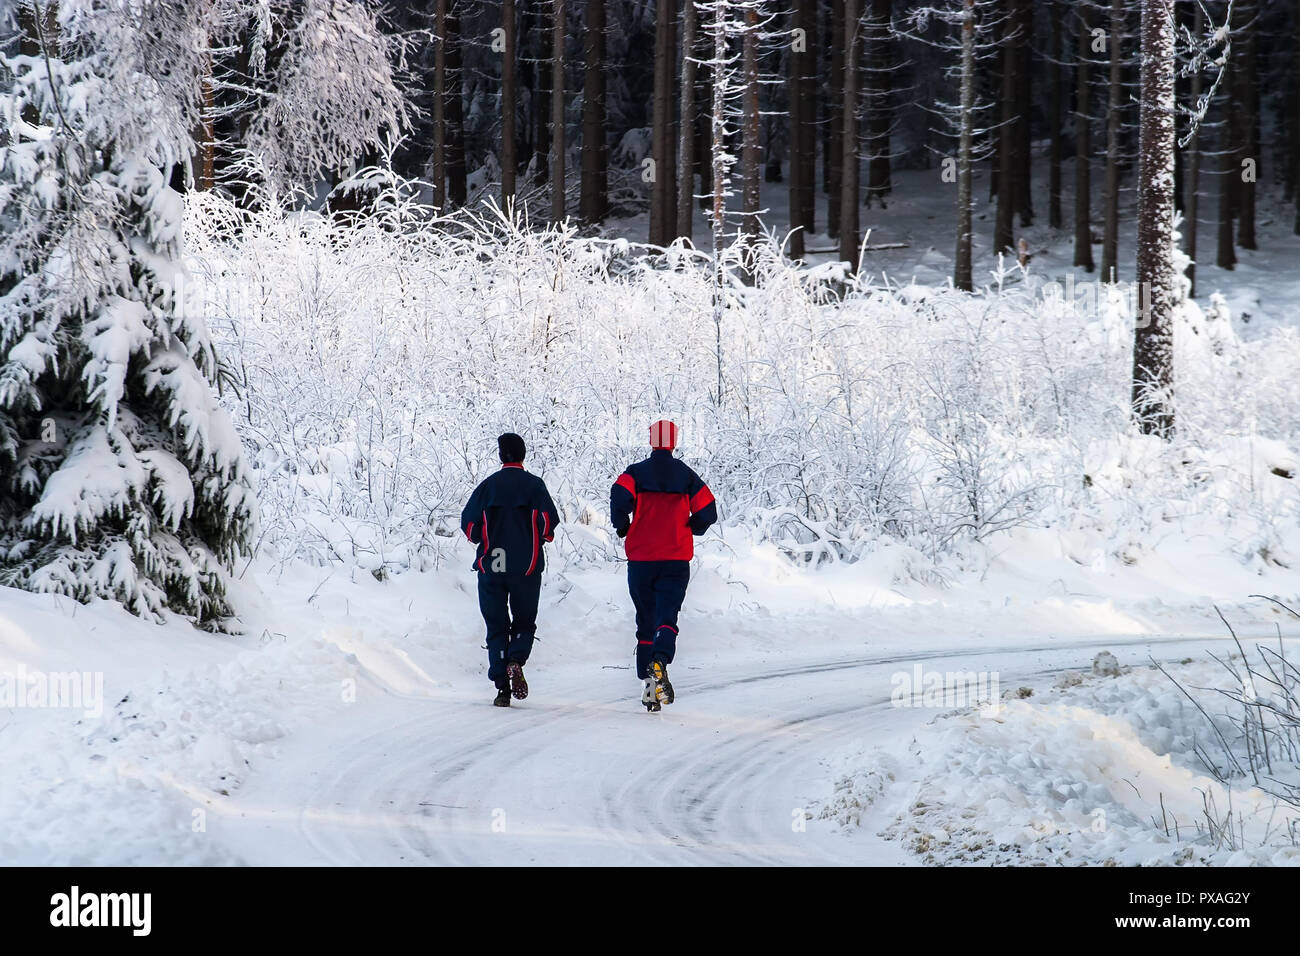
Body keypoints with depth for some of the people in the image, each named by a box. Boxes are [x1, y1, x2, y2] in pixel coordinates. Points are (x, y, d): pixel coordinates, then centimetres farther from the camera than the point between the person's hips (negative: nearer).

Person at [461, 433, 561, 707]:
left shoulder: (487, 485, 3)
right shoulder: (534, 485, -1)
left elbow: (469, 523, -2)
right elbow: (548, 520, -11)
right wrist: (543, 538, 10)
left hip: (491, 566, 1)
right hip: (527, 566, -1)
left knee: (496, 627, 7)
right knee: (524, 623, 13)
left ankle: (502, 687, -5)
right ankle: (516, 661, -18)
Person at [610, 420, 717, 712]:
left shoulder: (637, 472, 0)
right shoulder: (687, 475, 4)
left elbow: (620, 496, -19)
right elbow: (708, 511, -1)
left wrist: (622, 527, -1)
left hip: (641, 558, 0)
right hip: (677, 558, 0)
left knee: (646, 621, 11)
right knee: (667, 616, -7)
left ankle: (648, 683, 8)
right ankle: (659, 663, -37)